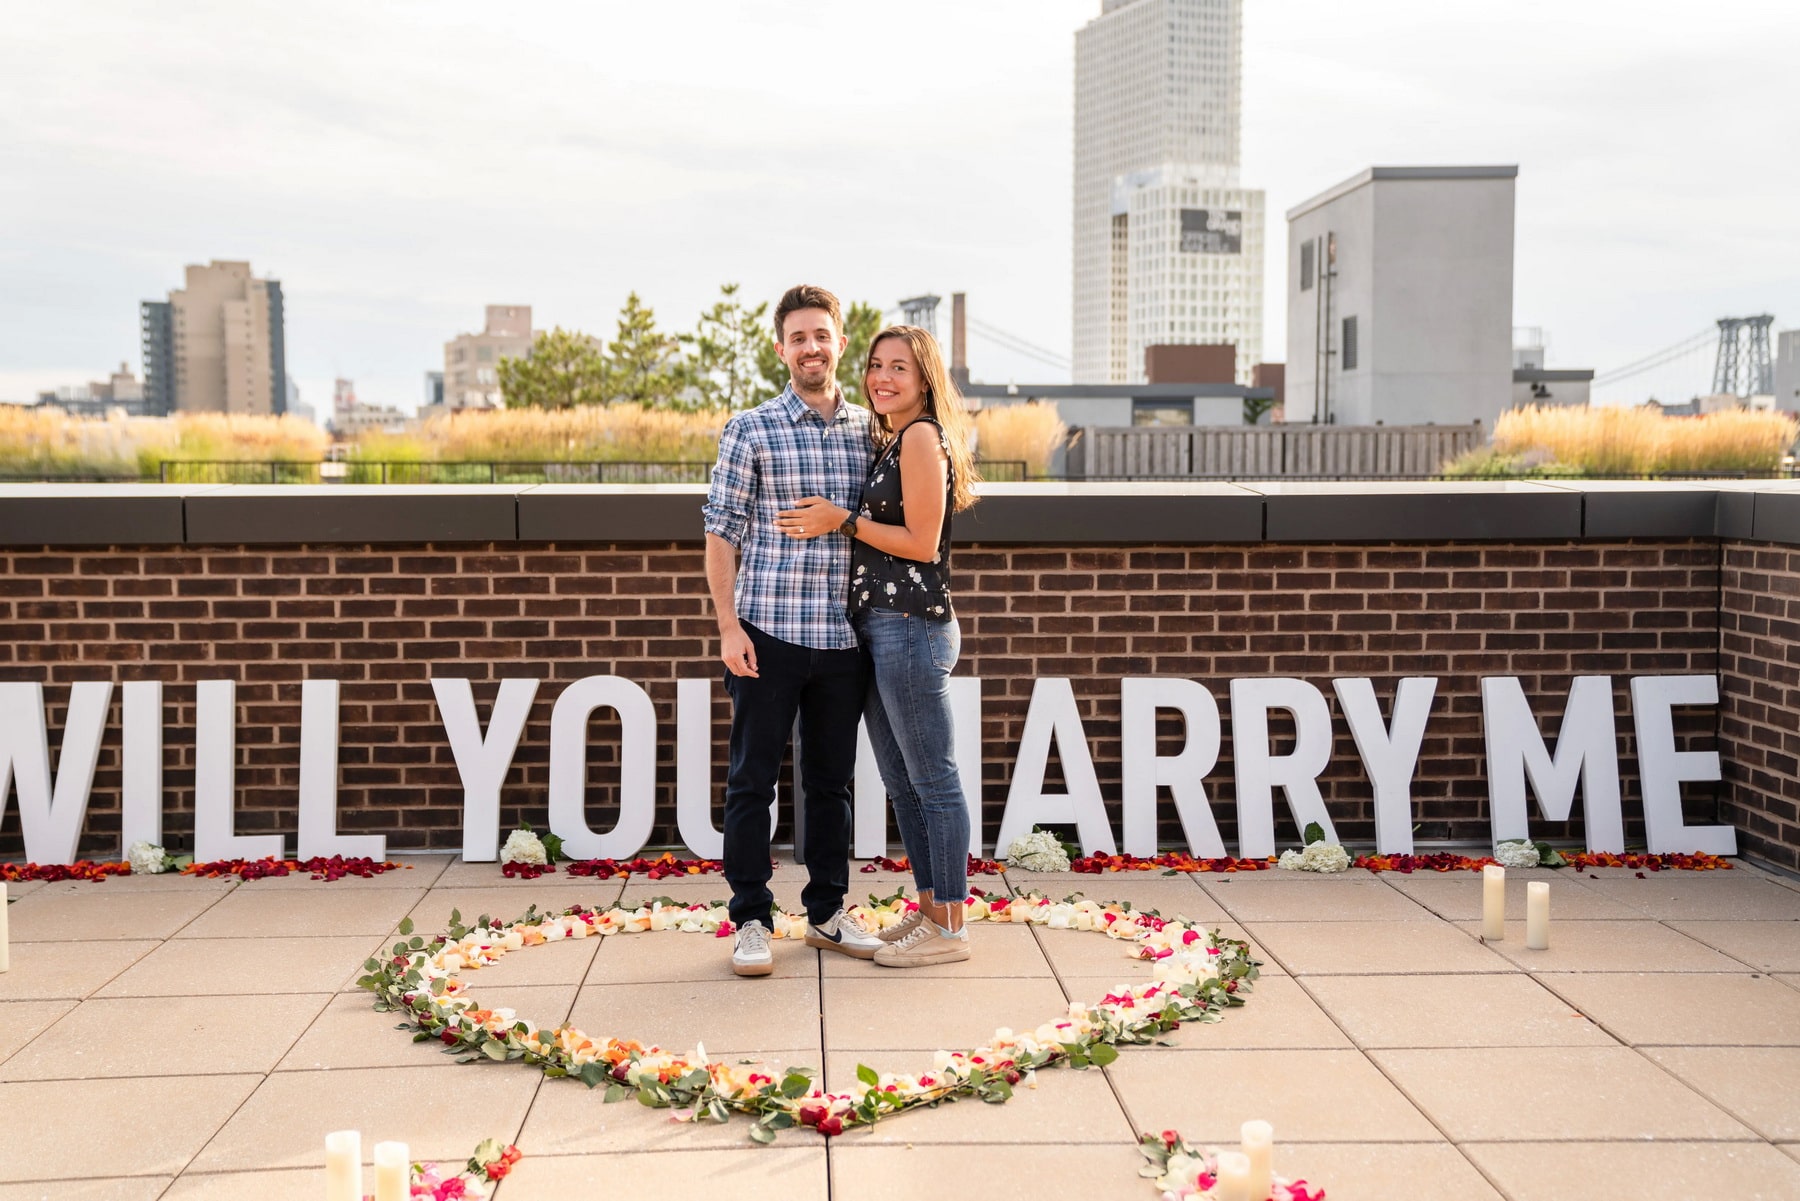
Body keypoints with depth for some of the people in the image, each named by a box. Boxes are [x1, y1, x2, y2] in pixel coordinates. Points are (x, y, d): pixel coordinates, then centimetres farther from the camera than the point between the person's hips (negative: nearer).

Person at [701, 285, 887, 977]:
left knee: (831, 779, 13)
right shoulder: (751, 431, -2)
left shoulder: (870, 431, 9)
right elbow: (721, 532, -3)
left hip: (844, 637, 4)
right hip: (768, 633, -4)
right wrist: (728, 627, -10)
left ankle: (827, 912, 25)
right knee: (753, 778, 2)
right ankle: (750, 921, 12)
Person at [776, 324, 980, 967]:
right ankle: (928, 910, 24)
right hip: (877, 626, 10)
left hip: (912, 625, -10)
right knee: (901, 783, 15)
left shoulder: (922, 436, -10)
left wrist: (843, 521, -11)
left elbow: (921, 542, -15)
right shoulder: (888, 441, 18)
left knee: (933, 781, -3)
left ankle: (949, 929, 4)